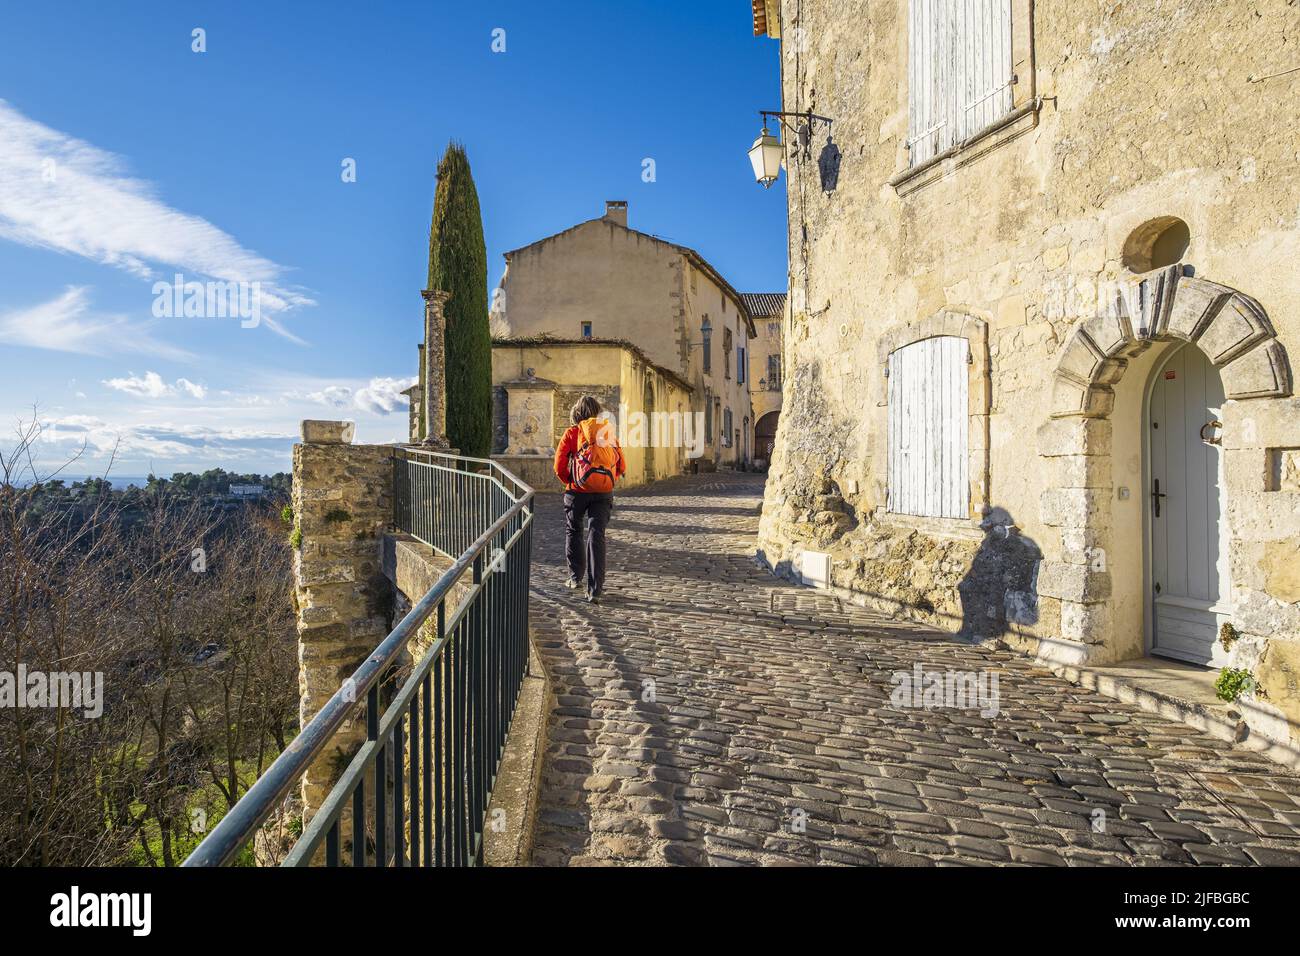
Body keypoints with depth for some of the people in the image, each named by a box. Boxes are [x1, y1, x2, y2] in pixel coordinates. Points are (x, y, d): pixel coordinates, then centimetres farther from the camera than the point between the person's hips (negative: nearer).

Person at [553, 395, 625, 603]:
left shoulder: (572, 432, -1)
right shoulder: (609, 433, 8)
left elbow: (559, 465, -6)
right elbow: (622, 467, 9)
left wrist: (568, 481, 11)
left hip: (578, 491, -2)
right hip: (604, 492, 2)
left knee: (573, 531, 19)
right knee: (597, 536, 1)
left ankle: (575, 577, 27)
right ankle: (595, 589, -6)